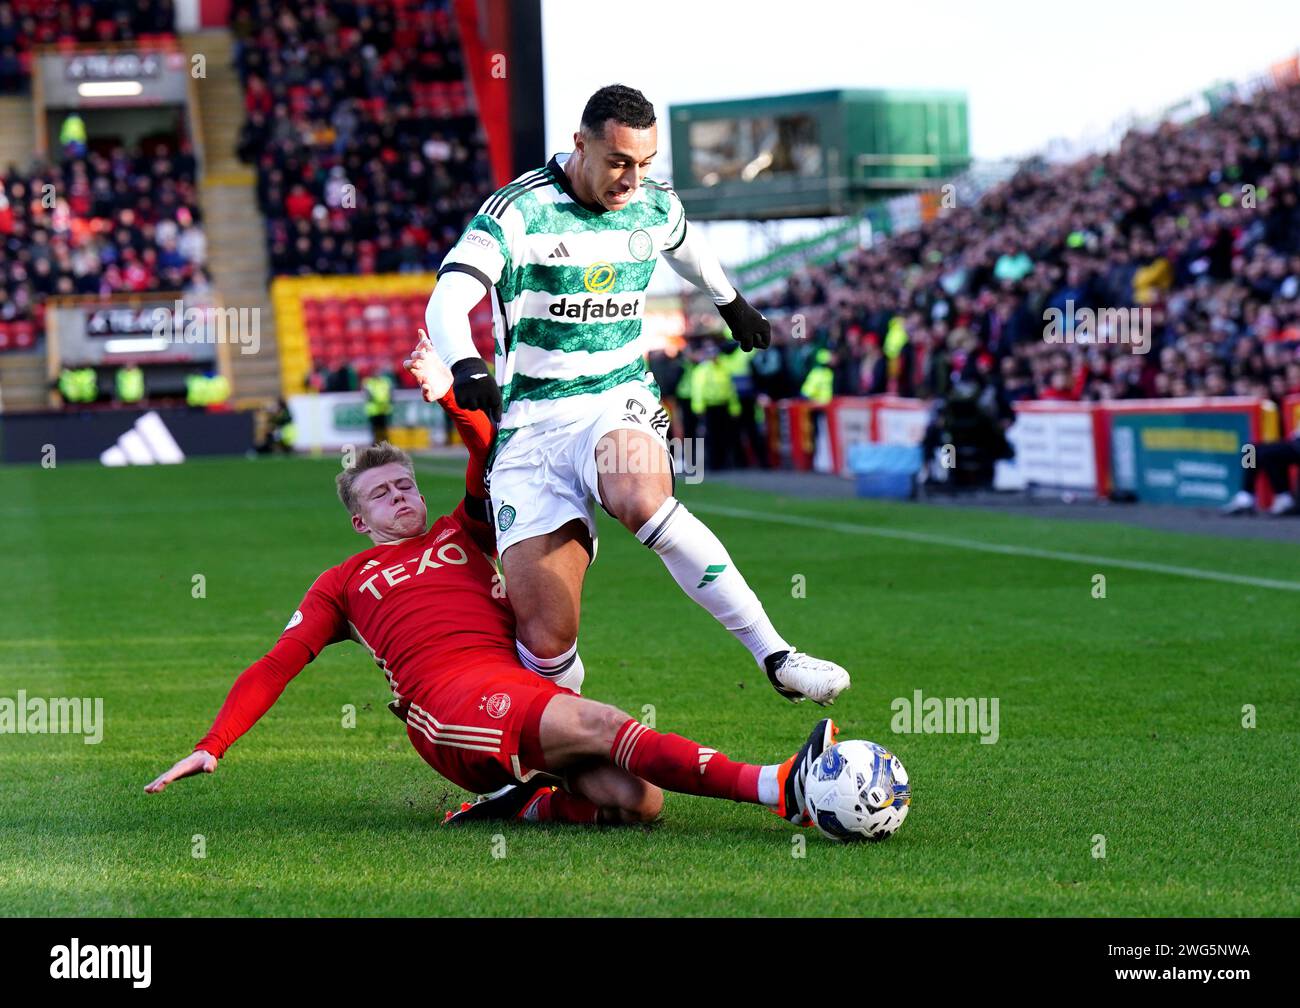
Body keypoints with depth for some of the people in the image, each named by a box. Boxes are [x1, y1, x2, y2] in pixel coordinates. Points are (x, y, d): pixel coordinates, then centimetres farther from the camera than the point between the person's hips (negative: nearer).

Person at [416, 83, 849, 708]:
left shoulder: (656, 207, 6)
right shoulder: (519, 212, -9)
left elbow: (686, 247, 31)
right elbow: (446, 303, -21)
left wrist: (732, 305, 50)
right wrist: (466, 365, -42)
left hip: (620, 404, 2)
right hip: (530, 425, -2)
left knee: (641, 500, -37)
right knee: (546, 643, -16)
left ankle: (775, 658, -34)